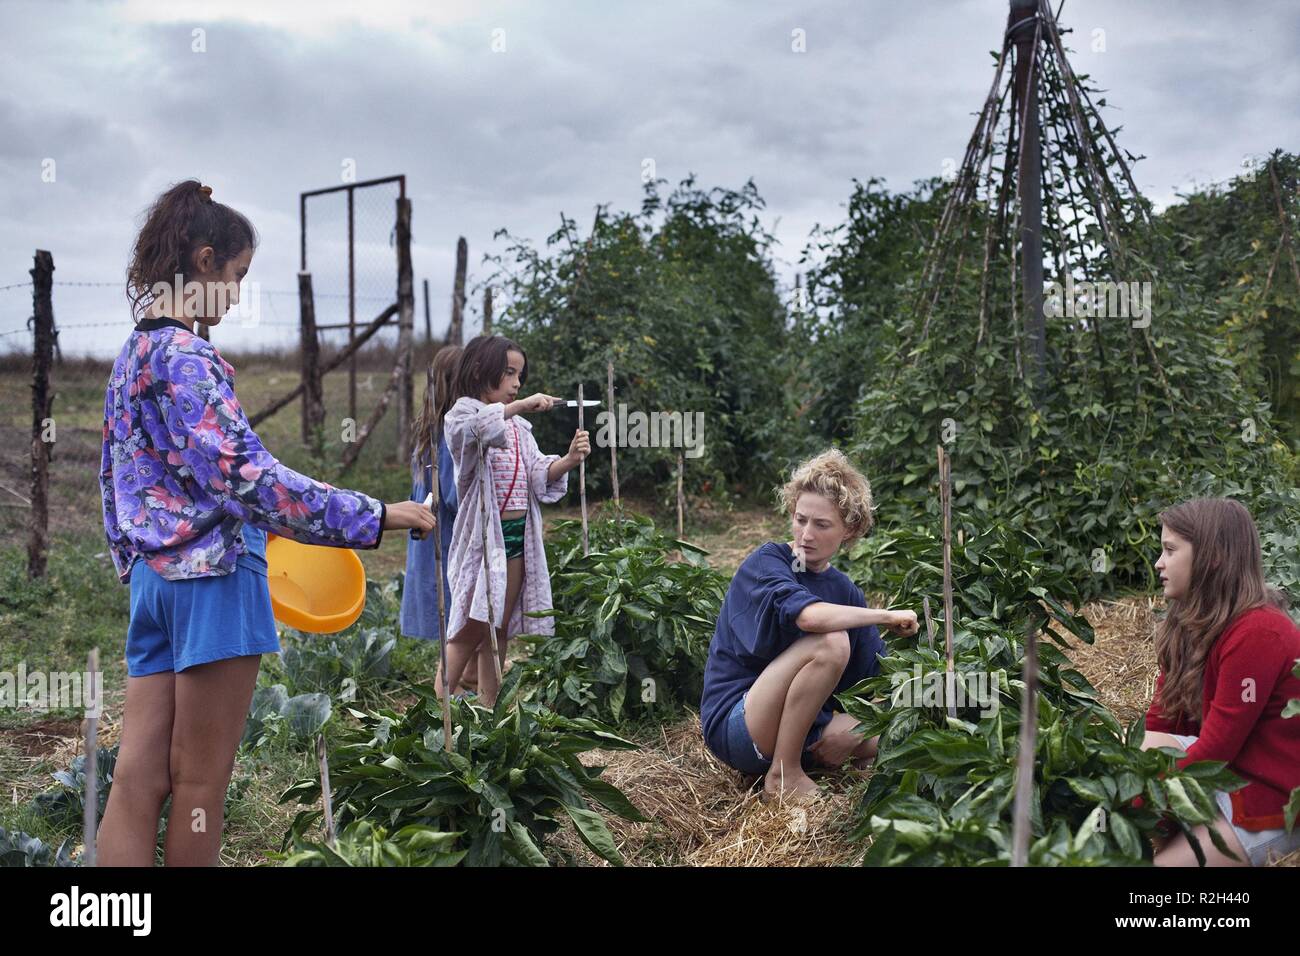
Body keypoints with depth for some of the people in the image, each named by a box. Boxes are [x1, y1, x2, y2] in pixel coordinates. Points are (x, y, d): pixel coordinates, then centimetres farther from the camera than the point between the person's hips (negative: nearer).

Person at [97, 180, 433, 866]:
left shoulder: (132, 354, 16)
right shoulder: (186, 357, -13)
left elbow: (113, 476, 21)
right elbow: (242, 473, -23)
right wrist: (373, 517, -23)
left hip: (152, 576, 9)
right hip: (213, 575, -9)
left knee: (136, 780, 5)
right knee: (201, 783, 2)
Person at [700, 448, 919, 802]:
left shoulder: (845, 591, 8)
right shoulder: (767, 563, -12)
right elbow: (810, 616, -33)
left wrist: (854, 727, -13)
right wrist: (888, 617, -20)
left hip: (801, 725, 8)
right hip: (733, 727, -7)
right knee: (831, 642, -28)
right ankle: (783, 776, -17)